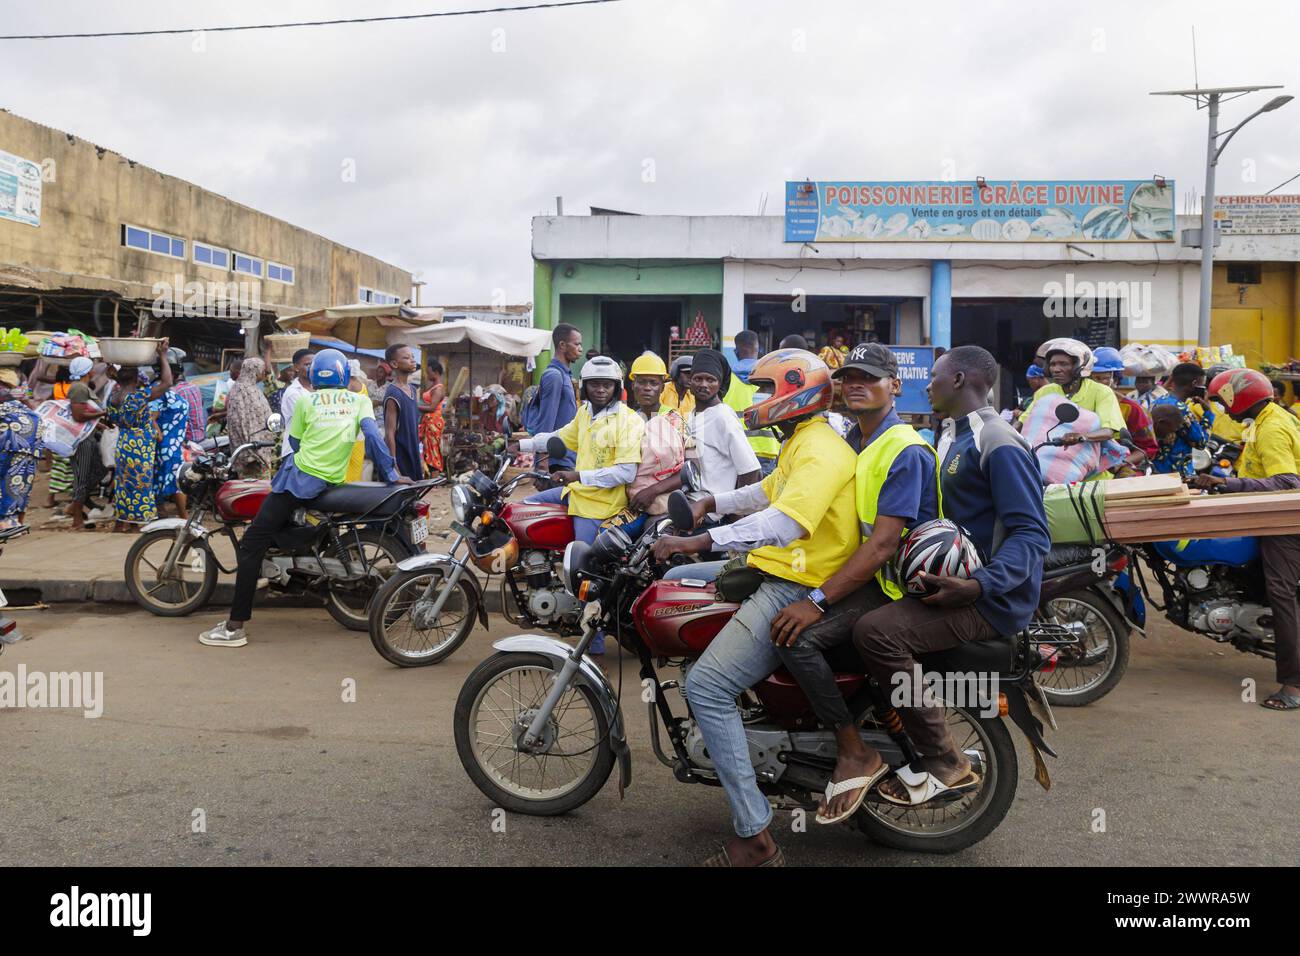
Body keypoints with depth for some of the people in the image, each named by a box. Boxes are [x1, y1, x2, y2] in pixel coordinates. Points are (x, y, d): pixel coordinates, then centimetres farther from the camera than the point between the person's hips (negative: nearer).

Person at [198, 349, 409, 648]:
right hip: (332, 484, 4)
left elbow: (295, 442, 10)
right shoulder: (360, 400, 9)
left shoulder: (305, 401, 6)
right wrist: (392, 474, -3)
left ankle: (236, 626, -11)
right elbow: (373, 435, -4)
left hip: (299, 477, -4)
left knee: (252, 543, -4)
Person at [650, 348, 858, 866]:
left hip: (797, 588, -11)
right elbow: (768, 492, 36)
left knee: (707, 687, -21)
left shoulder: (819, 449, -17)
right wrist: (710, 503, 22)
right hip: (773, 572, 11)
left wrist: (697, 541, -34)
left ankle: (755, 836, -17)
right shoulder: (801, 443, 18)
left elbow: (785, 522, -33)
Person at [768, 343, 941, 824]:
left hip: (890, 582, -10)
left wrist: (817, 601, -28)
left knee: (797, 638, -28)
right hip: (853, 567, 10)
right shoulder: (852, 440, 14)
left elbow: (883, 544, -25)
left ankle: (855, 755, -14)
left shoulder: (905, 451, -17)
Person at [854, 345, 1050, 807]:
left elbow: (1032, 534, -22)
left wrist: (978, 586, -34)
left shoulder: (999, 445, -16)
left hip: (990, 600, -11)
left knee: (876, 632, -28)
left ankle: (944, 762, -16)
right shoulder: (952, 436, 17)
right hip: (952, 576, 11)